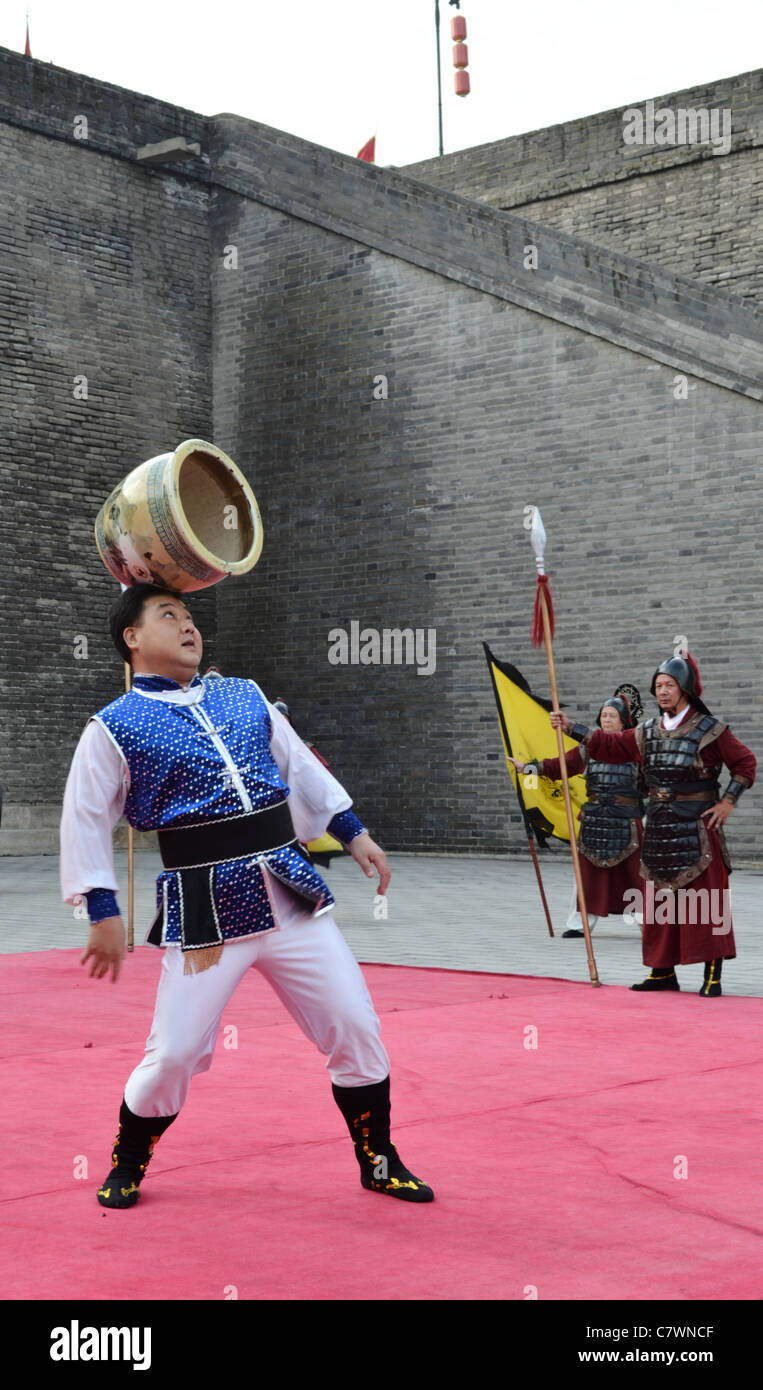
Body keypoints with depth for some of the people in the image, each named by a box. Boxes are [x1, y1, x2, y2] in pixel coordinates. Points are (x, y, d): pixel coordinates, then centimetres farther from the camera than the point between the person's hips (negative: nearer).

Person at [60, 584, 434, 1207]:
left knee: (355, 1027, 5)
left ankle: (379, 1161, 24)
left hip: (292, 893, 5)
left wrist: (355, 833, 16)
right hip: (203, 911, -4)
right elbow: (86, 822, 0)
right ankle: (127, 1167, 25)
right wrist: (103, 913, -4)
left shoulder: (245, 697, 12)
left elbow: (302, 766, 20)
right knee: (175, 1053, -3)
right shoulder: (114, 729, -3)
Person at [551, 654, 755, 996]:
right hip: (659, 828, 6)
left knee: (703, 901, -5)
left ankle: (712, 976, -1)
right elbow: (609, 746, 17)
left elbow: (745, 763, -1)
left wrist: (728, 802, -6)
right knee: (659, 902, 9)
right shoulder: (648, 732, 10)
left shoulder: (709, 730, -6)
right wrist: (570, 727, 13)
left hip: (697, 828, -5)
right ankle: (664, 972, 19)